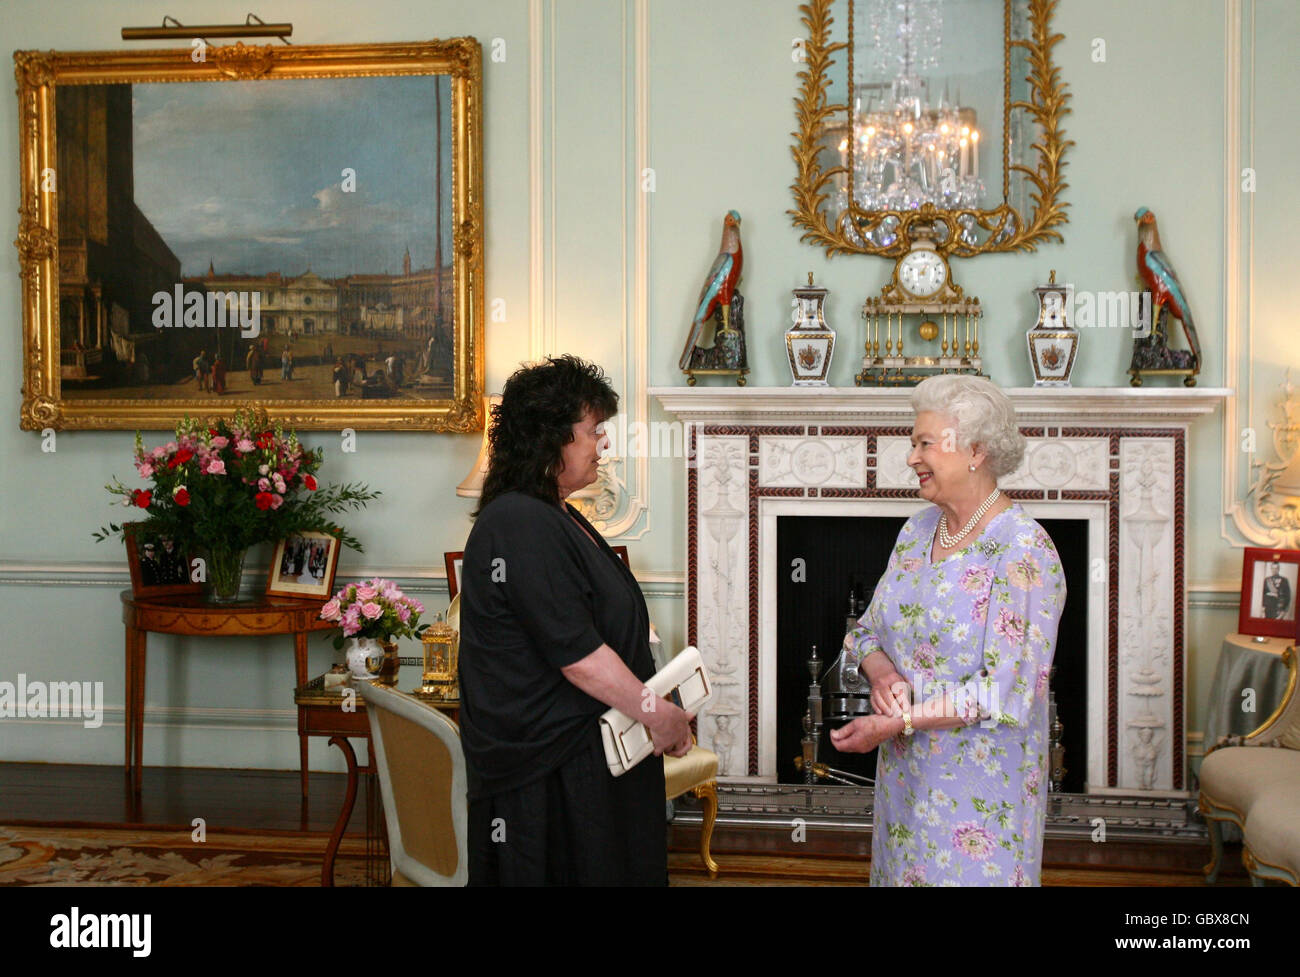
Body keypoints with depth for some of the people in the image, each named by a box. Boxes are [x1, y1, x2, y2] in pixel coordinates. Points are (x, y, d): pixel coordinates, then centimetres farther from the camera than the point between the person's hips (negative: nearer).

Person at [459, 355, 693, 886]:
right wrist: (660, 716, -15)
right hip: (549, 768, -10)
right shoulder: (520, 525, -20)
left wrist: (653, 703, 11)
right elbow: (577, 655, -23)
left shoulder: (556, 517, 15)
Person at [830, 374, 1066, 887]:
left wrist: (898, 723, -20)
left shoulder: (1023, 551, -17)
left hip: (980, 786, -7)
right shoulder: (917, 530, 7)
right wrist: (880, 671, -9)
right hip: (905, 776, 7)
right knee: (903, 871, 16)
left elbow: (1006, 694, -21)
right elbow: (868, 630, 14)